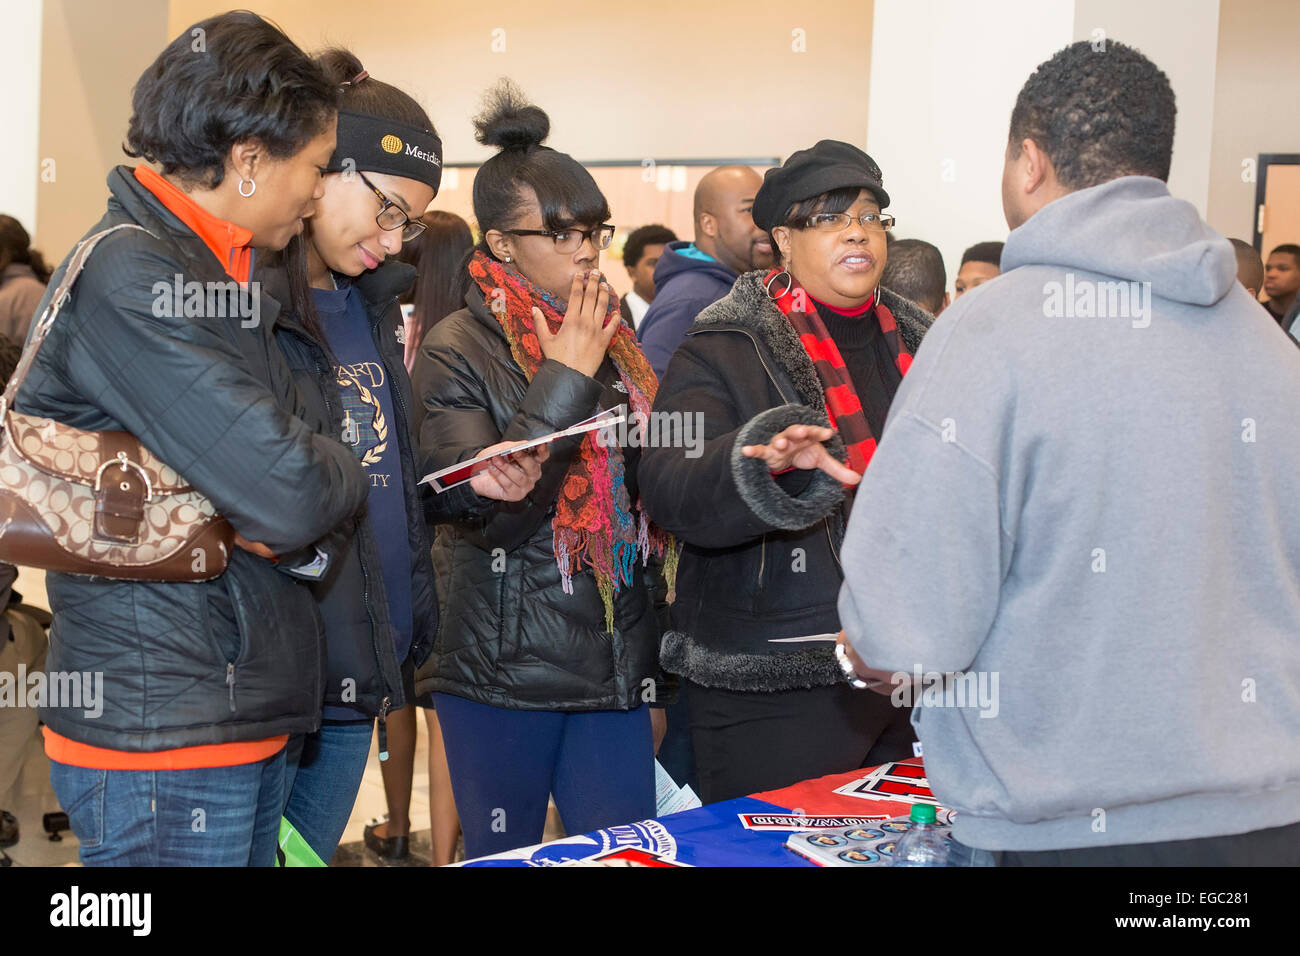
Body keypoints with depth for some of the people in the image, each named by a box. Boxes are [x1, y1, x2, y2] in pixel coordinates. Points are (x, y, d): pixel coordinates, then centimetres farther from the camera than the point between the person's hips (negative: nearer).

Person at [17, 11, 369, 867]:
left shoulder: (223, 273, 14)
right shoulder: (126, 274, -18)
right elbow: (286, 492, -25)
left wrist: (300, 527, -7)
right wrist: (347, 475, -3)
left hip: (248, 717, 9)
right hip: (165, 733, -9)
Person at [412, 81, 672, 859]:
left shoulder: (616, 340, 10)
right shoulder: (458, 352, -8)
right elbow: (486, 511, -19)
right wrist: (566, 378, -18)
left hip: (614, 669, 5)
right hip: (503, 676, -5)